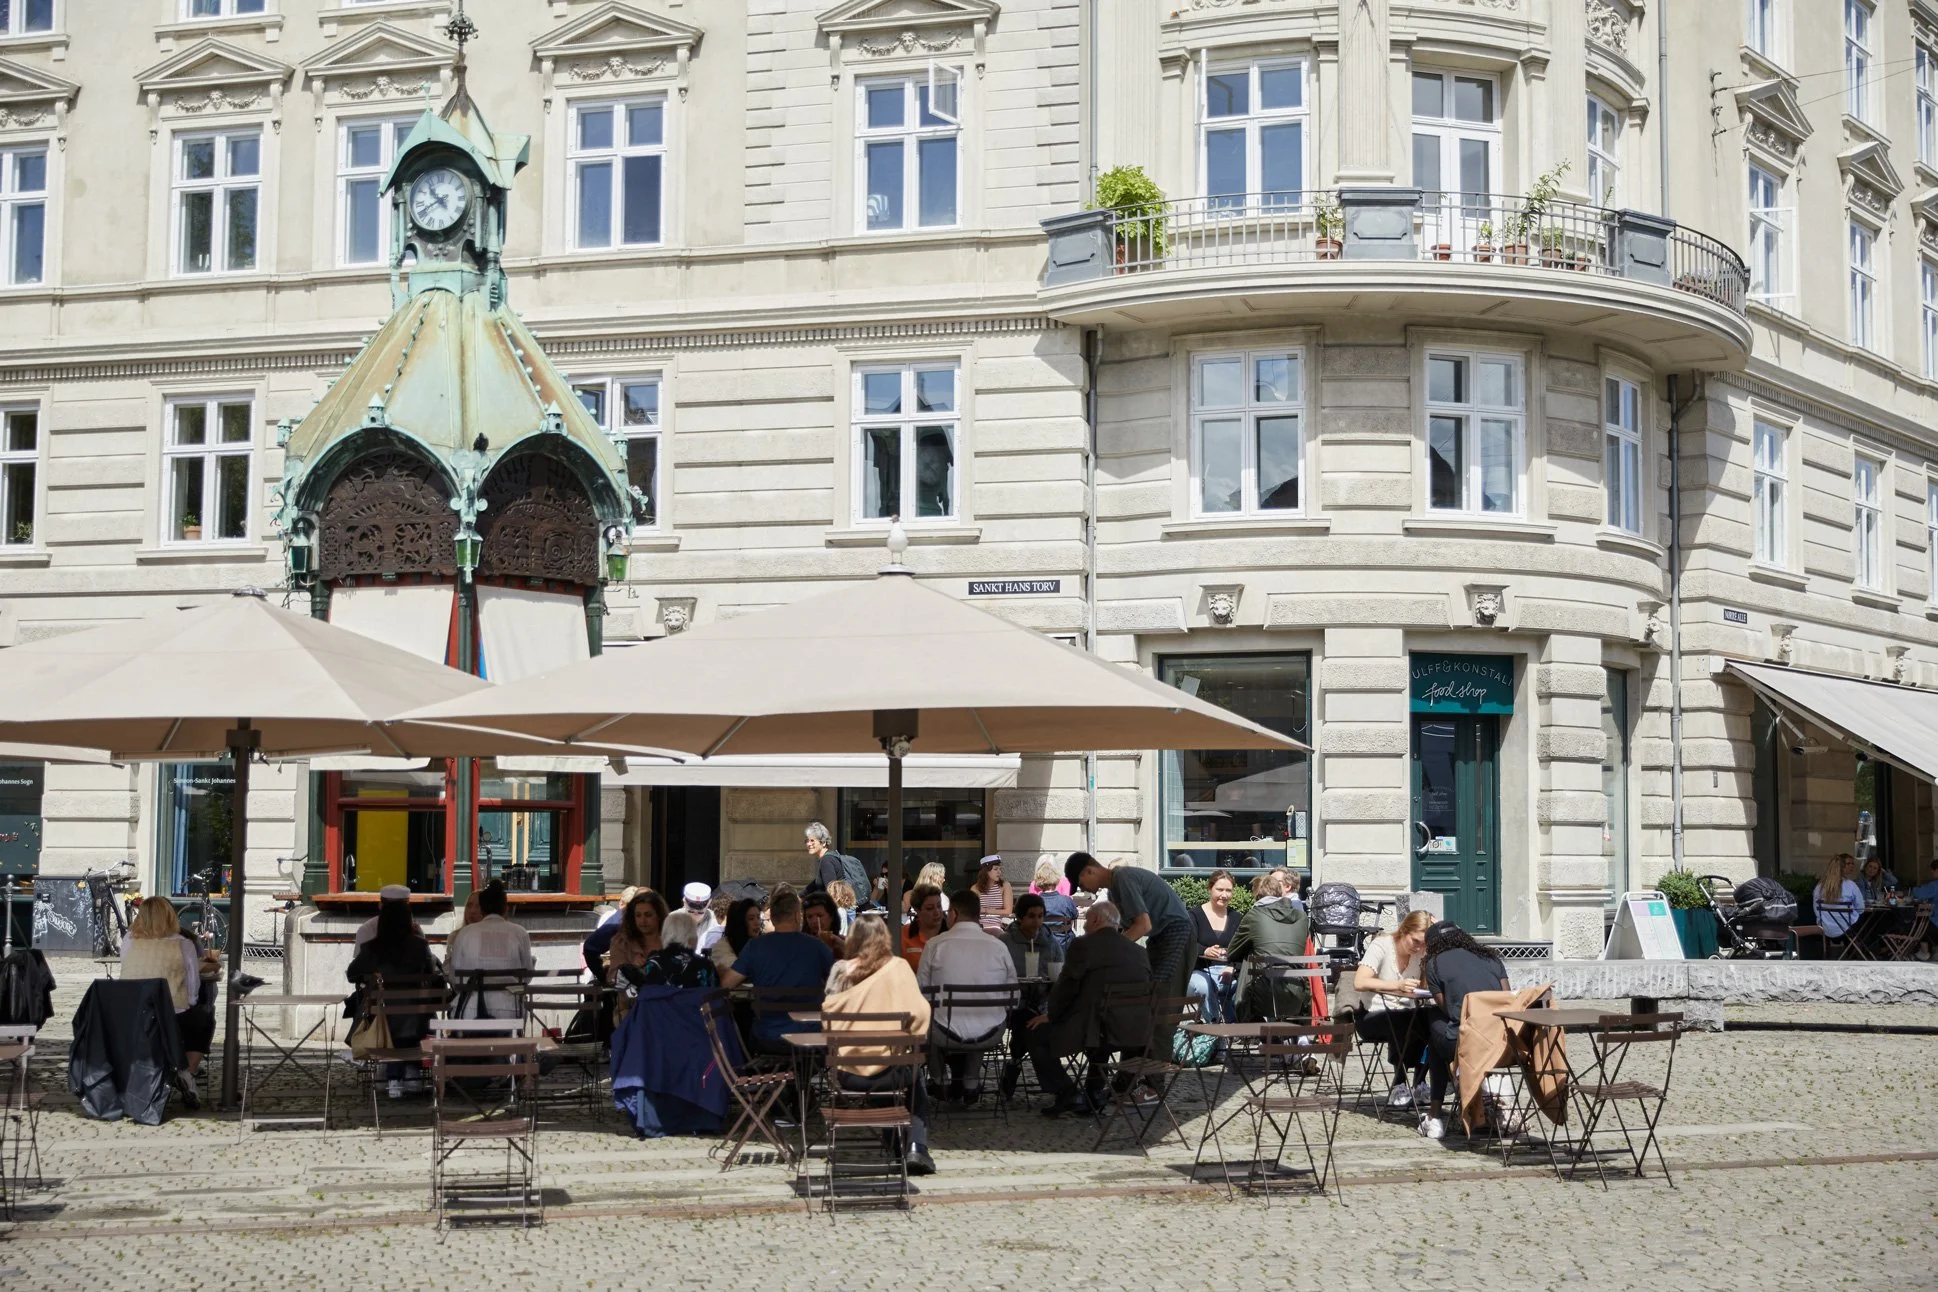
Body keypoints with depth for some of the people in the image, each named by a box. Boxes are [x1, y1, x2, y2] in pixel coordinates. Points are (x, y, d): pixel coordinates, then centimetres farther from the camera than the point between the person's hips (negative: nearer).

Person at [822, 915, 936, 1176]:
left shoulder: (842, 969, 1)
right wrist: (908, 1038, 8)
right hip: (890, 1071, -2)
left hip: (848, 1073, 2)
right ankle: (917, 1147, 12)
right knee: (917, 1083, 31)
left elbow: (827, 1011, 4)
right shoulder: (898, 967, -3)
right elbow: (919, 1011, -9)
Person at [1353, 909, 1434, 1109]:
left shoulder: (1422, 954, 4)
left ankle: (1418, 1085, -13)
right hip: (1373, 1017, -5)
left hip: (1407, 1015, 5)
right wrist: (1397, 986, -40)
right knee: (1405, 1024, -37)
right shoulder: (1381, 946, -12)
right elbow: (1359, 983, -28)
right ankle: (1400, 1084, -20)